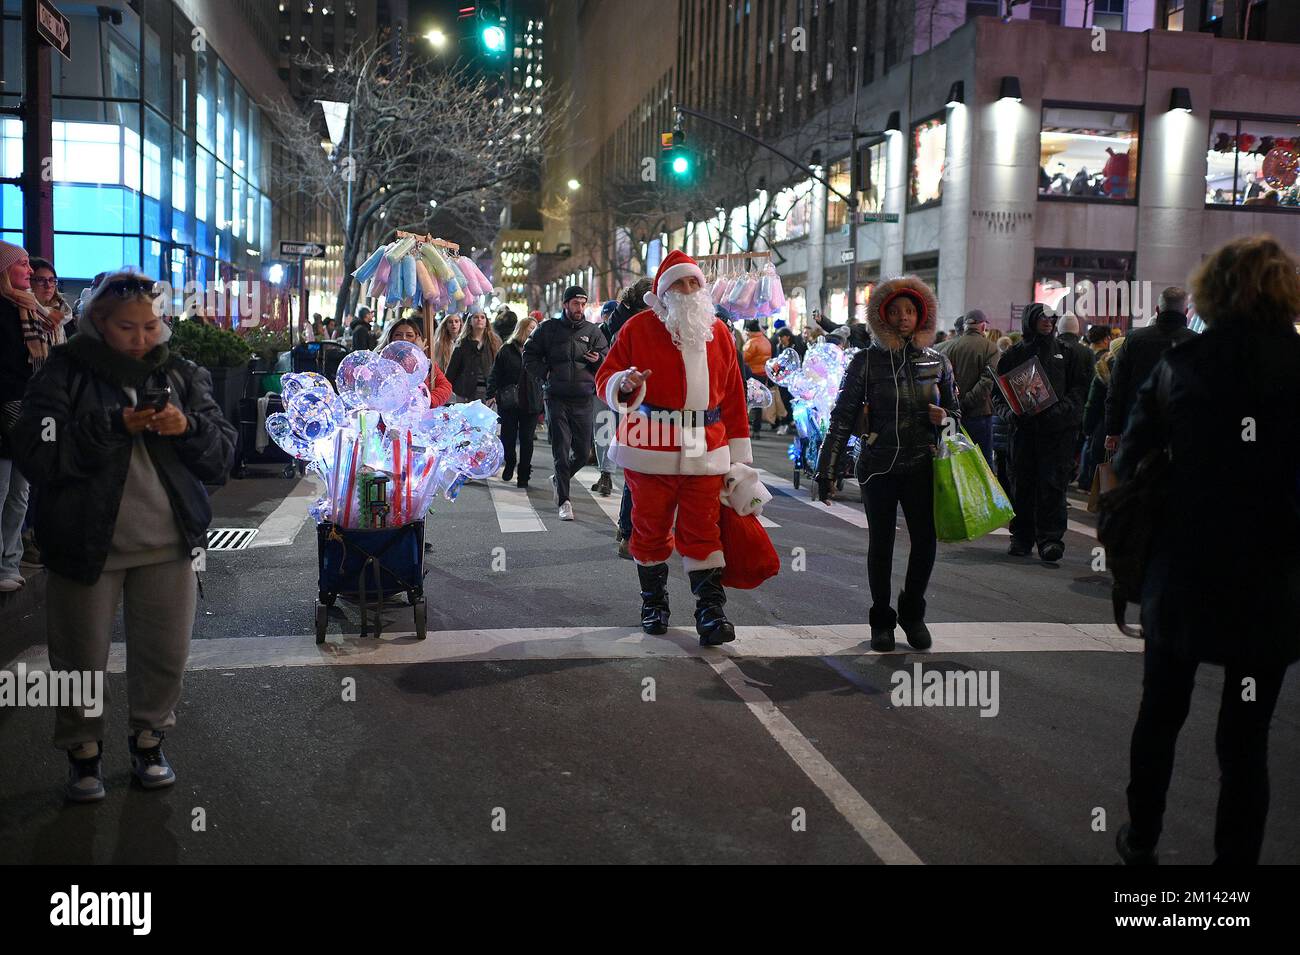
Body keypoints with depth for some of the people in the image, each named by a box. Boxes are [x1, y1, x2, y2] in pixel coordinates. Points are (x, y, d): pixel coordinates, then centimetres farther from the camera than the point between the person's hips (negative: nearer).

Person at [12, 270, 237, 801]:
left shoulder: (183, 376, 6)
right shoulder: (66, 372, -2)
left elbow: (221, 454, 5)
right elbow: (36, 454, -13)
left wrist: (189, 427, -16)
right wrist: (113, 425, -22)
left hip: (169, 544, 2)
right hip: (86, 544, -2)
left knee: (165, 655, 10)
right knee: (81, 660, 7)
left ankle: (148, 738, 32)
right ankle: (83, 750, 28)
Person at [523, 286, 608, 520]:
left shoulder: (593, 331, 9)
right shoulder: (549, 328, 5)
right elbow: (529, 355, 11)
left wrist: (598, 360, -9)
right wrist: (545, 374, -2)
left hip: (583, 400, 2)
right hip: (557, 398, -2)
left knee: (584, 452, 6)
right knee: (561, 451, -4)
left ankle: (558, 479, 34)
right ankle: (563, 501, 2)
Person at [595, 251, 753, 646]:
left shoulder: (719, 332, 10)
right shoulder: (639, 327, 0)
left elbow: (733, 395, 12)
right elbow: (605, 378, 0)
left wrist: (739, 455, 9)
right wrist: (623, 385, -25)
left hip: (705, 453, 2)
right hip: (650, 450, -1)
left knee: (703, 532, 1)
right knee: (650, 529, 9)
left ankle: (711, 610, 4)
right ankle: (653, 604, 26)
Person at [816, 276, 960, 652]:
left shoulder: (936, 361, 7)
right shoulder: (867, 361, -3)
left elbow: (955, 412, 18)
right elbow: (842, 418, -3)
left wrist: (943, 418, -7)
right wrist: (826, 471, -7)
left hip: (922, 466, 2)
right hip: (879, 466, -2)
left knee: (926, 541, -1)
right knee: (881, 544, 6)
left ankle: (912, 612, 24)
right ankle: (882, 620, 22)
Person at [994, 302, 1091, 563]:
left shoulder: (1066, 353, 11)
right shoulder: (1012, 355, 10)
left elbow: (1081, 386, 5)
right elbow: (998, 393, 9)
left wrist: (1061, 407, -12)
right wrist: (1009, 412, -11)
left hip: (1058, 428, -1)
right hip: (1023, 428, 1)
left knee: (1053, 483, -7)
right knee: (1022, 484, 5)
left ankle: (1051, 538, -5)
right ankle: (1021, 537, 16)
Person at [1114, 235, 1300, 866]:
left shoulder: (1180, 364, -6)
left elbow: (1129, 462, -5)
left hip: (1182, 575, 1)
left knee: (1160, 713, 20)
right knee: (1245, 737, 9)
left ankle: (1140, 840, 34)